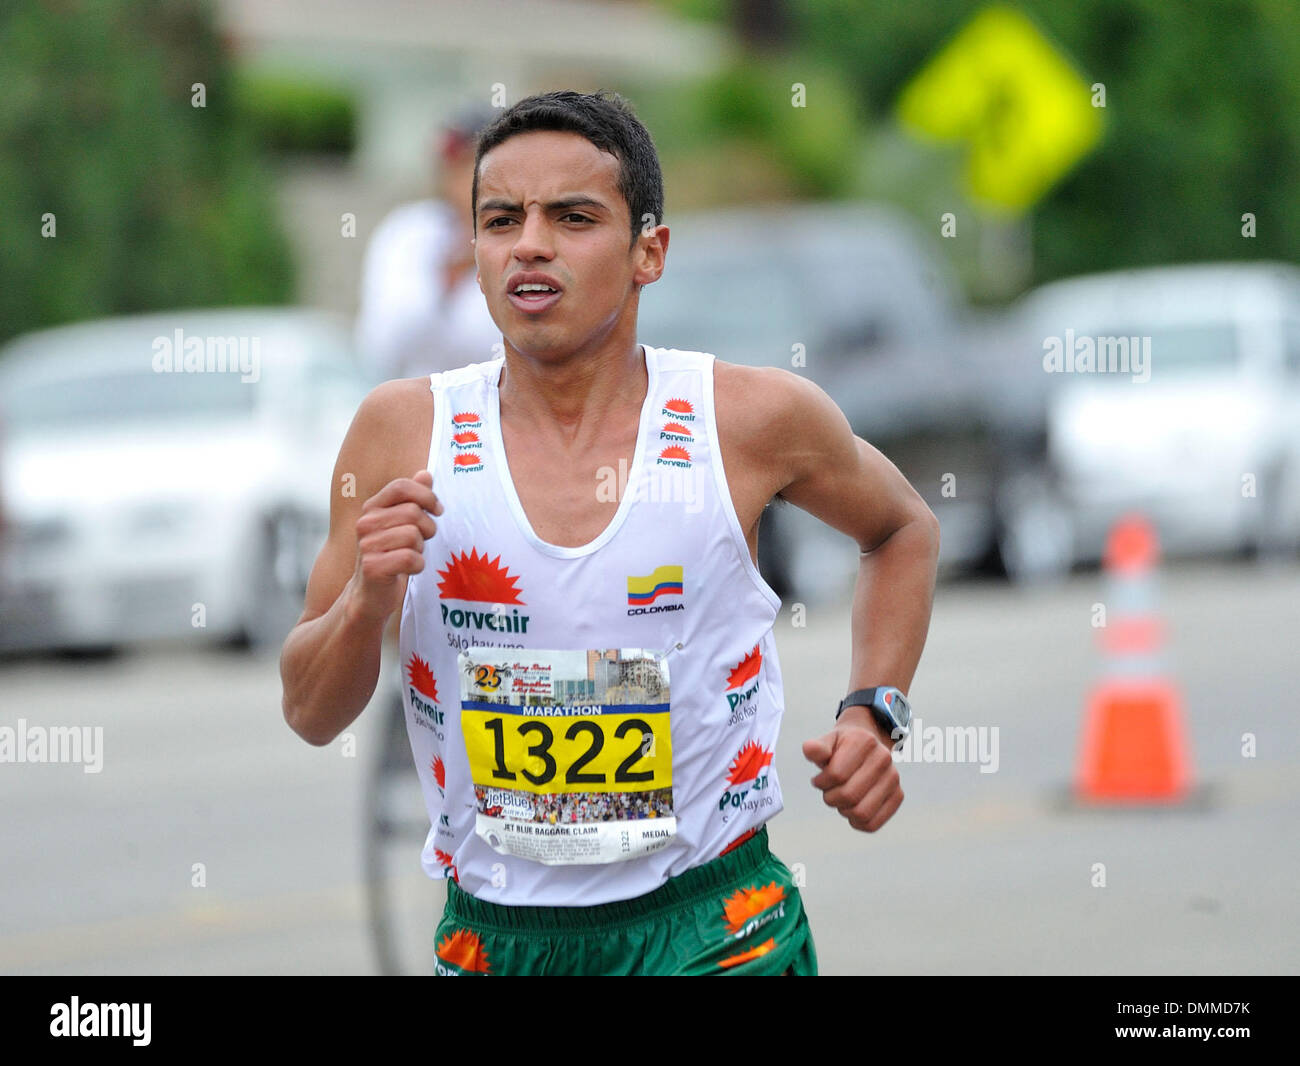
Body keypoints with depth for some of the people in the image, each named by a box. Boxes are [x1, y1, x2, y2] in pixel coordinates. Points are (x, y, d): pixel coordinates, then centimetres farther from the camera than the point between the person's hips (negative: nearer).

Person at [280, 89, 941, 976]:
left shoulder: (755, 419, -6)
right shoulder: (405, 430, -4)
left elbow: (905, 530, 17)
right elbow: (311, 716, 2)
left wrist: (873, 714, 3)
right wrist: (369, 598, -18)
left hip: (713, 928, -1)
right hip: (492, 933, 2)